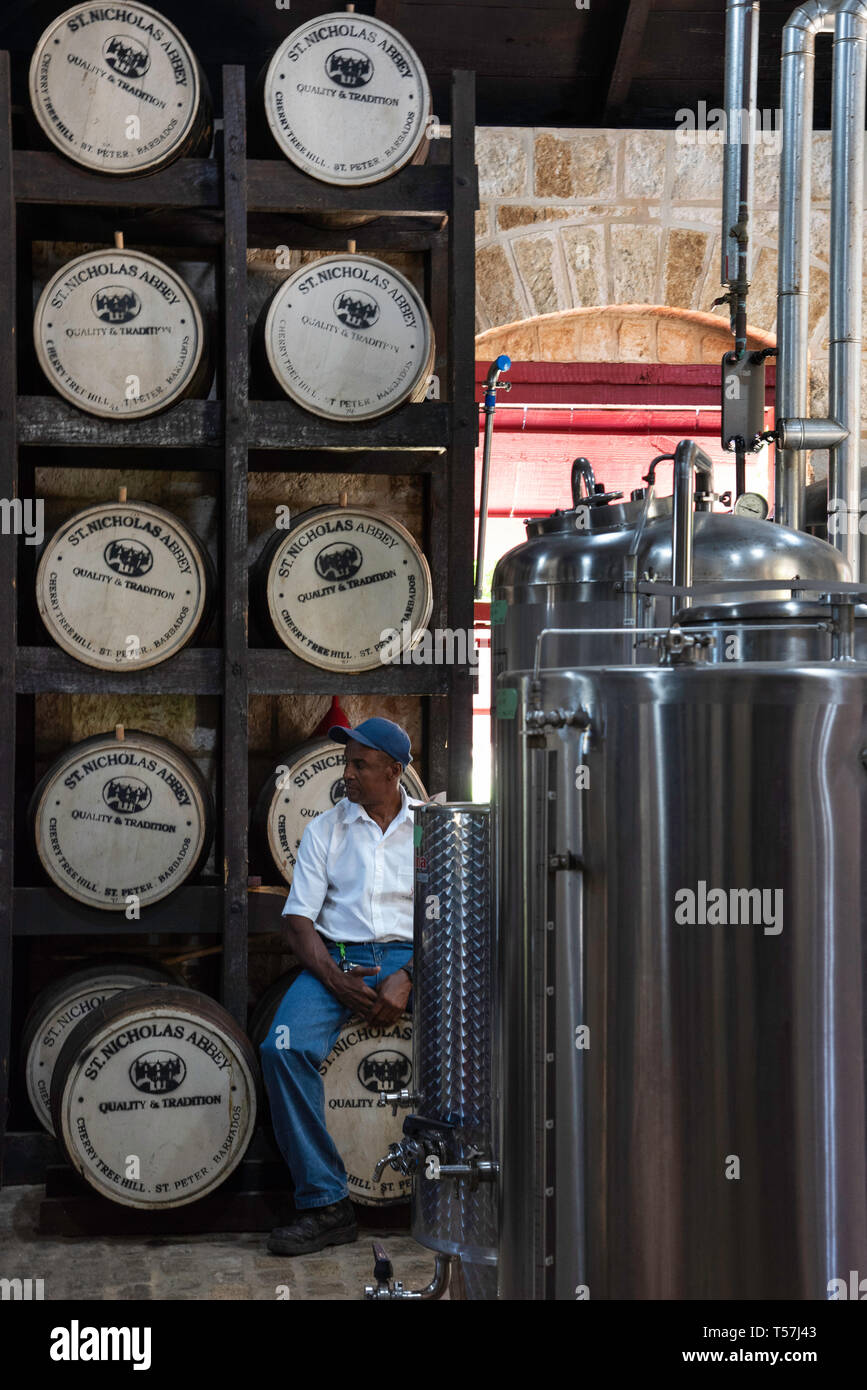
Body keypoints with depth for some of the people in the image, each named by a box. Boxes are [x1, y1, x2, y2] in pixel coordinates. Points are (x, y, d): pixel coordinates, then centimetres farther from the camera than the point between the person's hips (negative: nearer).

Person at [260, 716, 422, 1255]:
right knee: (284, 1048, -29)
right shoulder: (324, 829, 12)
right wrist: (336, 979, -13)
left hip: (414, 957, -1)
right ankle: (326, 1204, -21)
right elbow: (299, 921, 6)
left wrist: (408, 978, -15)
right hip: (338, 957, 1)